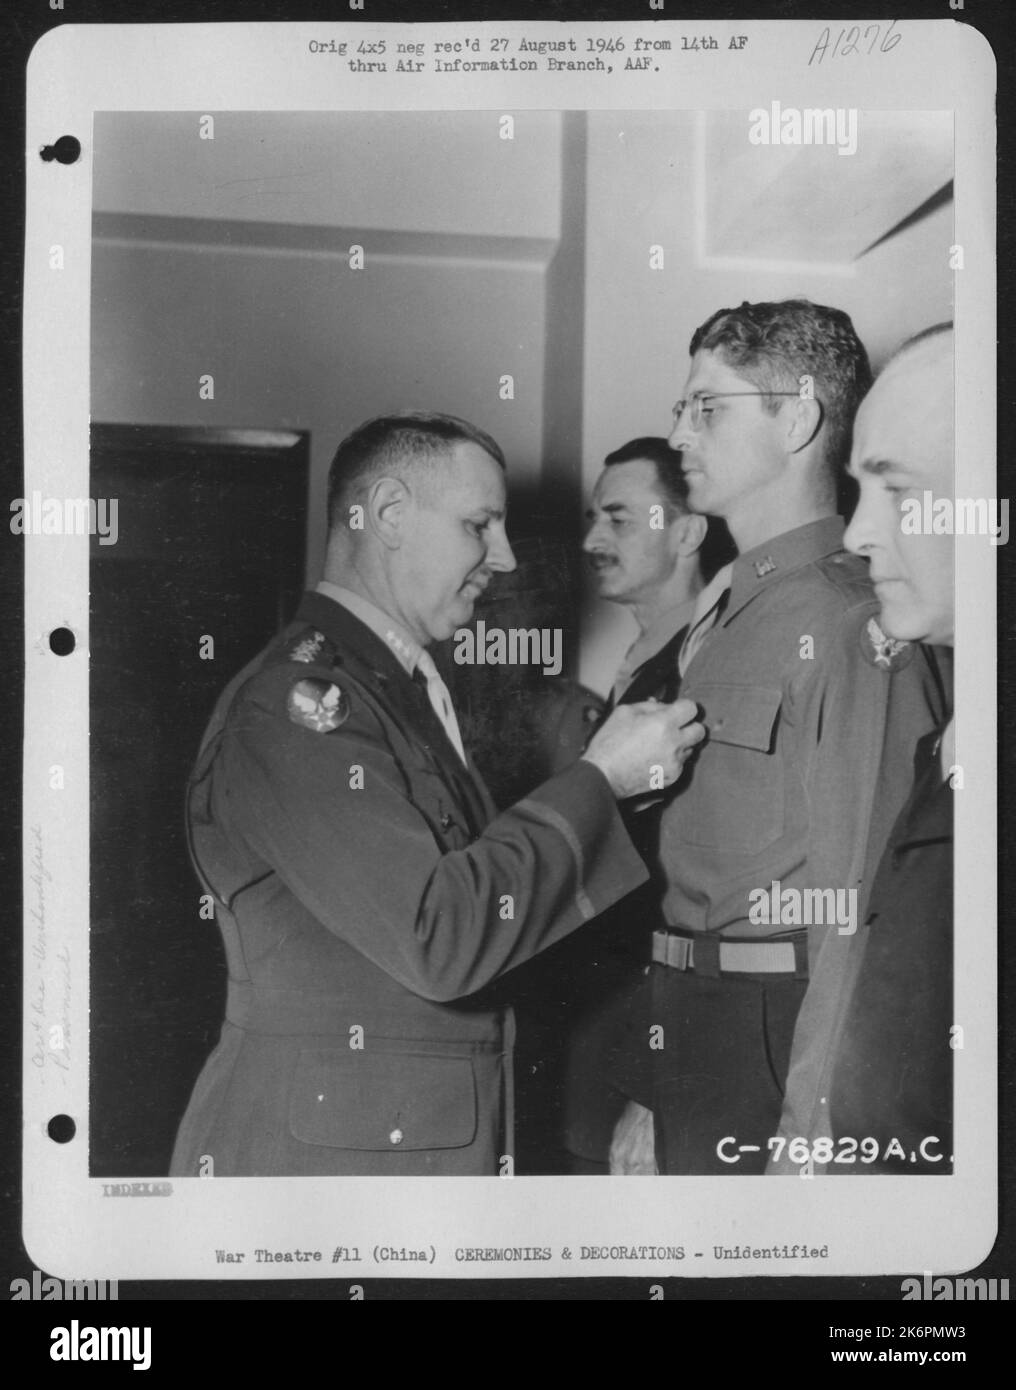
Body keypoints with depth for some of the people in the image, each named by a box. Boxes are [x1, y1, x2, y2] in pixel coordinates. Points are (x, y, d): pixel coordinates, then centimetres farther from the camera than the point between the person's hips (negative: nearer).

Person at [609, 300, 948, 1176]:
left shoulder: (848, 624, -15)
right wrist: (648, 1095, 14)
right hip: (692, 1049, 8)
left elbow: (855, 906, -19)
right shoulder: (718, 619, 12)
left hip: (782, 1047, -8)